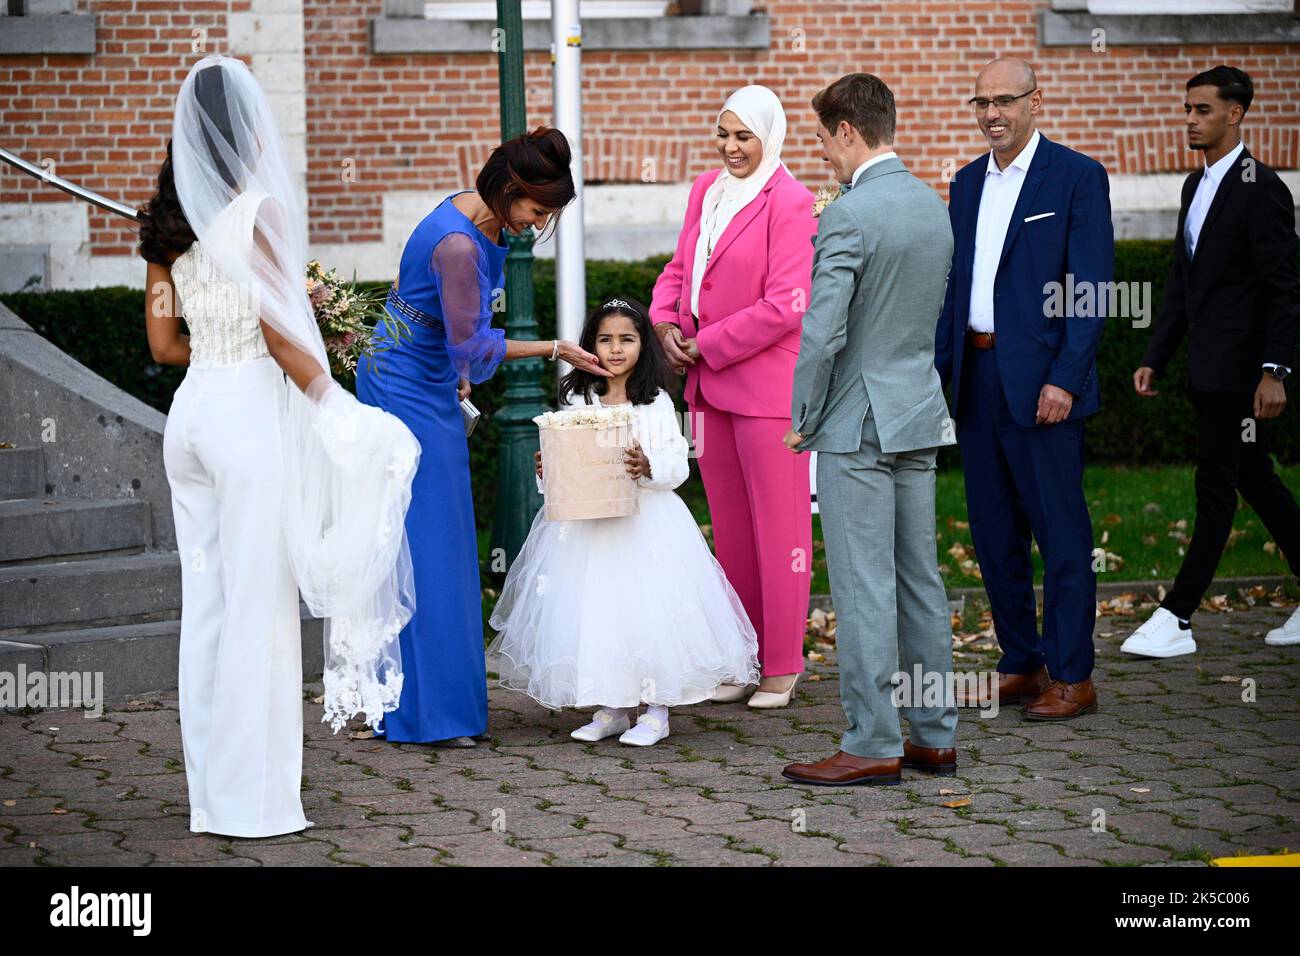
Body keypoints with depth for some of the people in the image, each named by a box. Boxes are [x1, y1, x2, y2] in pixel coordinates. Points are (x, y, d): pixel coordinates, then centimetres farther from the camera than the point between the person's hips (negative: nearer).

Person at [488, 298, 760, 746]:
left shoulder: (656, 404, -2)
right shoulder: (577, 401, 7)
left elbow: (678, 465, -4)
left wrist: (649, 467, -23)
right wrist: (546, 470, -8)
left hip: (644, 520, -3)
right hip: (587, 522, 3)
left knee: (646, 608, -7)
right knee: (594, 609, 4)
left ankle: (656, 712, 5)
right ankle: (610, 709, 16)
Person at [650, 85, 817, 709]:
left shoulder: (788, 202, -11)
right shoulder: (706, 191, 12)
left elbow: (785, 306, -16)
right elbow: (679, 269, 19)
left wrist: (707, 346, -12)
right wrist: (666, 325, -1)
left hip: (767, 385, -7)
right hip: (709, 385, 7)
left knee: (778, 529, 2)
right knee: (730, 529, 12)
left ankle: (782, 667, 9)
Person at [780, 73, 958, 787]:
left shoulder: (848, 217, -17)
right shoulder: (933, 206, 10)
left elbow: (822, 334, -19)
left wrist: (803, 422, -7)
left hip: (857, 422, -8)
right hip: (920, 415, 8)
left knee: (863, 587, -4)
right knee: (920, 580, 12)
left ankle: (873, 746, -1)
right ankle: (933, 737, 17)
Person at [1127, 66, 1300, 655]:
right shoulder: (1196, 186, 15)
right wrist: (1155, 359, 16)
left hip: (1241, 369, -9)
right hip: (1209, 369, 9)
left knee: (1216, 487, -6)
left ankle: (1177, 618, -5)